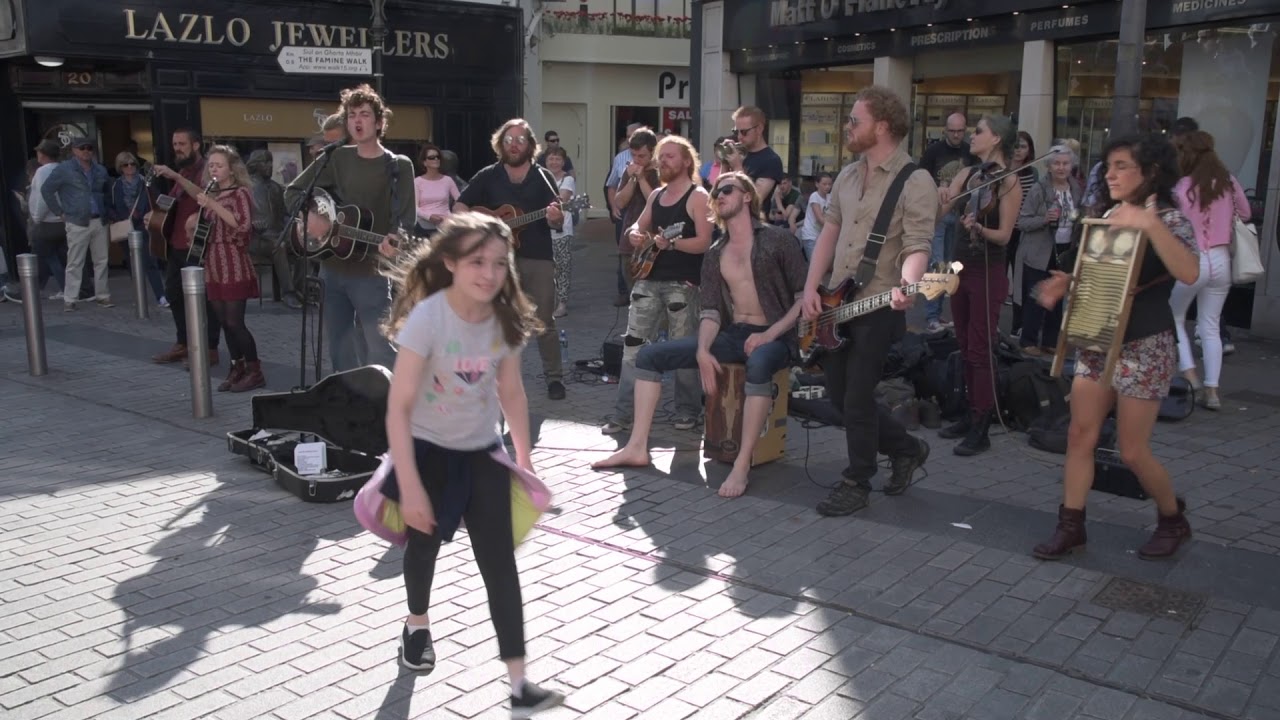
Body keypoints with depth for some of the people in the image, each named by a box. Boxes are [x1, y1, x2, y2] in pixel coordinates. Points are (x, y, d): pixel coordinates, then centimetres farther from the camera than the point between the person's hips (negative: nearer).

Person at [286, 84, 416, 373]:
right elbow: (292, 192, 15)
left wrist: (394, 241, -32)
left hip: (370, 272, -5)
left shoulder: (398, 166, -4)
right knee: (340, 353, 12)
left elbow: (406, 219, -10)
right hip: (331, 268, 5)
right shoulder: (336, 158, 7)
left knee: (381, 354, -10)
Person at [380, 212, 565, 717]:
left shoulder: (506, 318, -12)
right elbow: (399, 407, -26)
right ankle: (417, 626, 52)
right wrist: (409, 486, -28)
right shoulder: (427, 318, -27)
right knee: (425, 542, 21)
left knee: (500, 562, -4)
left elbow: (512, 392, 3)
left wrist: (525, 460, 7)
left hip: (482, 451, 3)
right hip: (429, 448, -2)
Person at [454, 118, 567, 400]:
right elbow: (459, 206, 7)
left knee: (544, 322, 2)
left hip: (538, 259, -1)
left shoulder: (543, 177, 5)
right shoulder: (488, 176, 6)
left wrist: (555, 217, -22)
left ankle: (555, 377, 10)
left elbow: (557, 225, 2)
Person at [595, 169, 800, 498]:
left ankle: (742, 465, -38)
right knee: (648, 355, -3)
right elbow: (711, 310, 6)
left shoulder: (777, 239, -4)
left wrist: (771, 334, -19)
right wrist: (702, 350, -12)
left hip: (775, 336, -6)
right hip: (732, 334, 7)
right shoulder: (714, 255, 13)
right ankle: (637, 447, -3)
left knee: (758, 364, -44)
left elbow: (804, 296, -8)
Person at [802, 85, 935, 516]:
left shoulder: (916, 182, -12)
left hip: (879, 309, -8)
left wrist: (906, 286, -40)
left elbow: (918, 247, -19)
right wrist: (811, 288, 4)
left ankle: (857, 483, 16)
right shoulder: (848, 176, 11)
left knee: (857, 400, -2)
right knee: (839, 394, 14)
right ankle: (906, 448, 33)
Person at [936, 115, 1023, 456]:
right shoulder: (967, 173, 8)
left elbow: (1004, 235, -12)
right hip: (961, 268, 7)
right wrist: (942, 199, -19)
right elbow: (939, 212, 2)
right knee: (966, 348, 12)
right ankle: (971, 415, 22)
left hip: (988, 273, -7)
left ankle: (981, 430, 1)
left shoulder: (1009, 181, -10)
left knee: (980, 351, -5)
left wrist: (979, 228, -31)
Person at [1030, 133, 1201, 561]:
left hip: (1144, 348, -7)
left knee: (1132, 451, 1)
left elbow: (1189, 273, -30)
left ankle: (1173, 520, 25)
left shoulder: (1168, 217, -12)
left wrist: (1150, 225, -35)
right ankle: (1071, 526, 12)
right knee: (1080, 436, 4)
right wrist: (1065, 284, 0)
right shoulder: (1107, 216, 8)